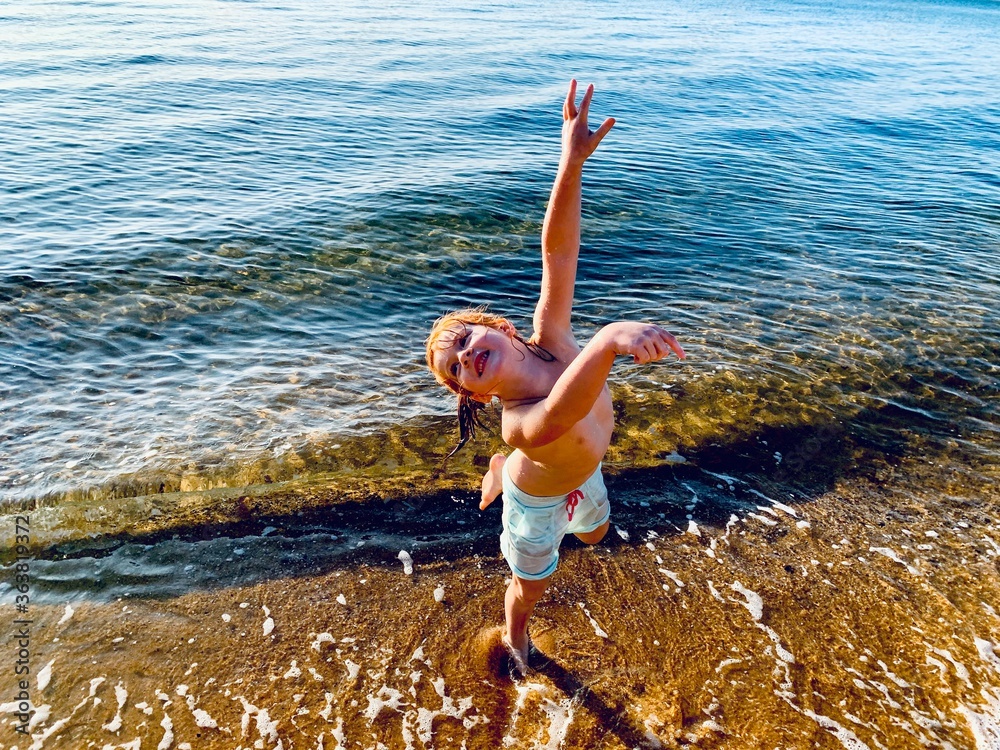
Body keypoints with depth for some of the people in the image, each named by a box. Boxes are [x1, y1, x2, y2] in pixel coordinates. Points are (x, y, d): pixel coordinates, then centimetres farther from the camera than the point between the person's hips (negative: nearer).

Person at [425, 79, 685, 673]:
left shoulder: (552, 340, -34)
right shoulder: (523, 424, -49)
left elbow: (559, 249, -42)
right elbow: (559, 411, -75)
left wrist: (573, 161, -55)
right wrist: (610, 340, -94)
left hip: (581, 473, 6)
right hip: (539, 500, -5)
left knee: (596, 533, 36)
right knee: (531, 587, 21)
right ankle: (516, 637, 59)